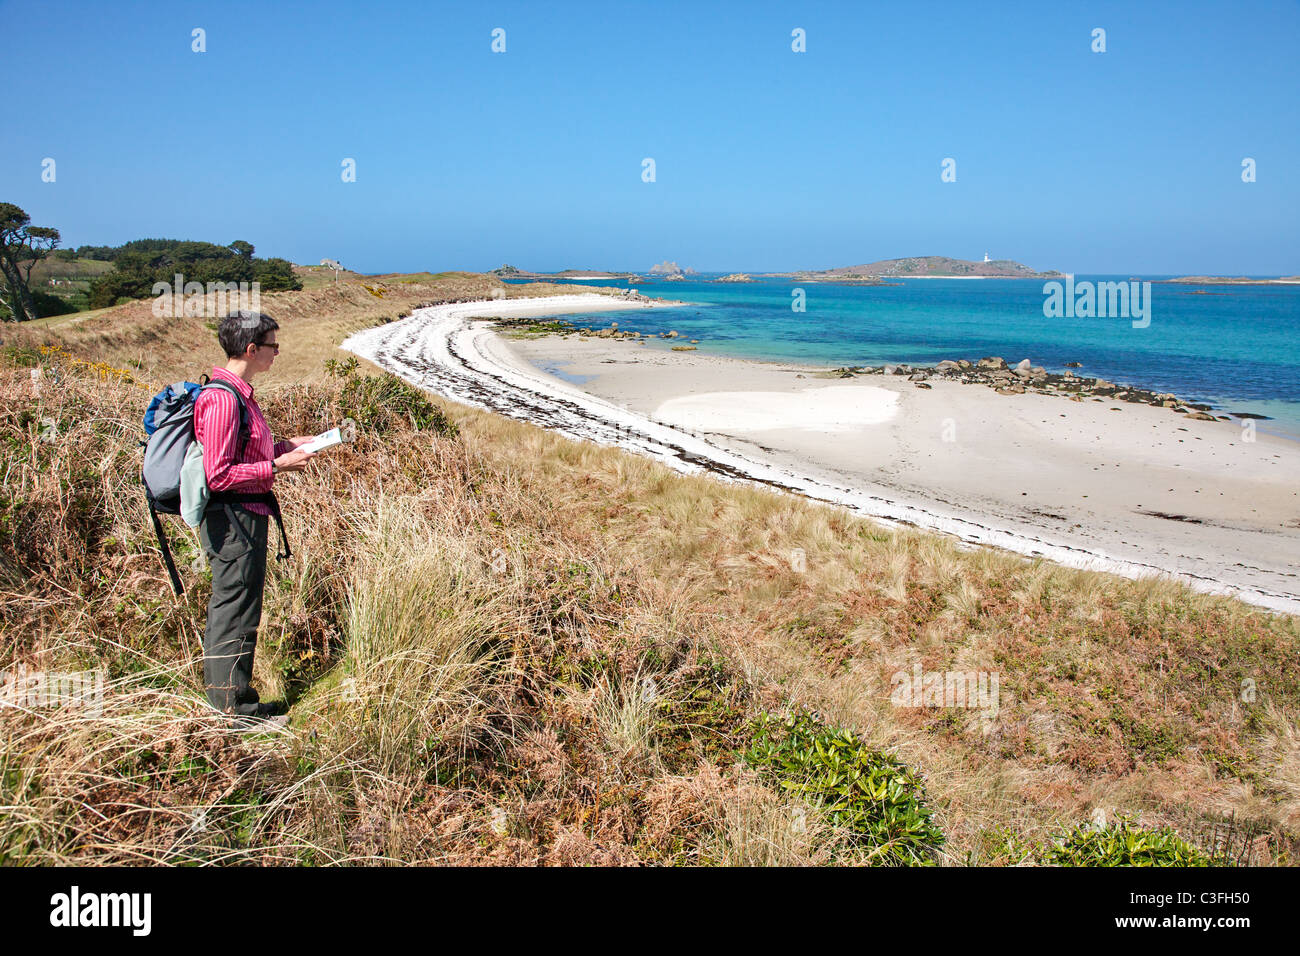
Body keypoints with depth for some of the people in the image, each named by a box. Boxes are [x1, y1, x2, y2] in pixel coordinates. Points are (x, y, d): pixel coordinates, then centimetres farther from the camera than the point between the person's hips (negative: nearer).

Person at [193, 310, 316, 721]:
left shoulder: (237, 393, 12)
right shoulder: (222, 399, -20)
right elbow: (219, 475, -23)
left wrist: (287, 445, 11)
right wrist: (278, 465, -20)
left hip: (244, 517, 11)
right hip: (234, 520, -11)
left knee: (228, 608, 17)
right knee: (236, 612, -1)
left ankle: (225, 699, 29)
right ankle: (236, 708, 11)